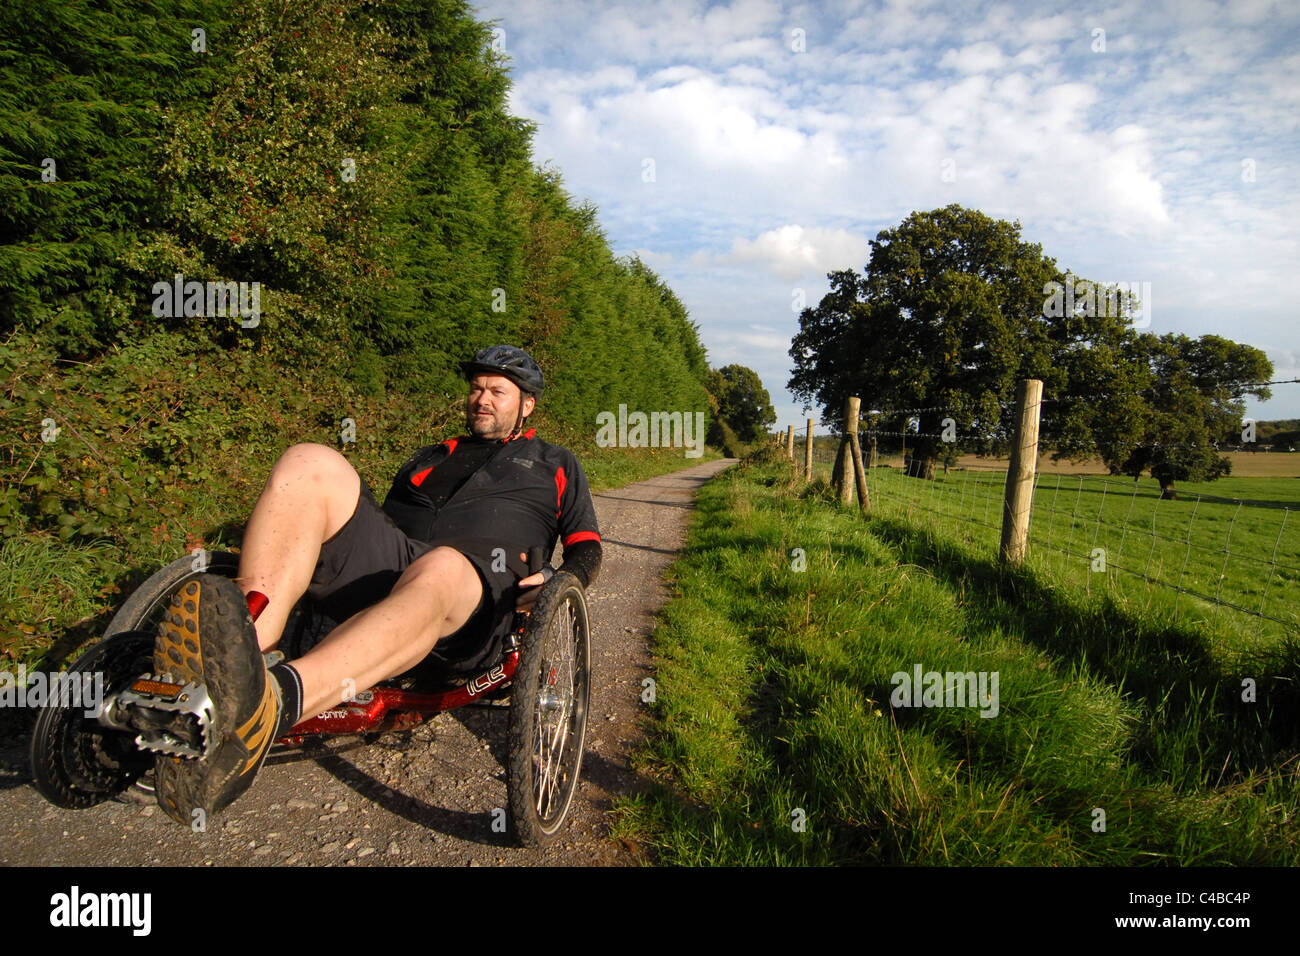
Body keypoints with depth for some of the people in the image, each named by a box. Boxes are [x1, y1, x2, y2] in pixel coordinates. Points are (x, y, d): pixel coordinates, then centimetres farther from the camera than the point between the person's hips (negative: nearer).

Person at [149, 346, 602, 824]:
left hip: (476, 588, -4)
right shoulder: (431, 457, 38)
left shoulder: (555, 465, 29)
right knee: (309, 463, -20)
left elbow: (586, 548, 20)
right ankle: (239, 654, -45)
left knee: (438, 570, -41)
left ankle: (268, 702, -68)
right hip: (383, 570, 4)